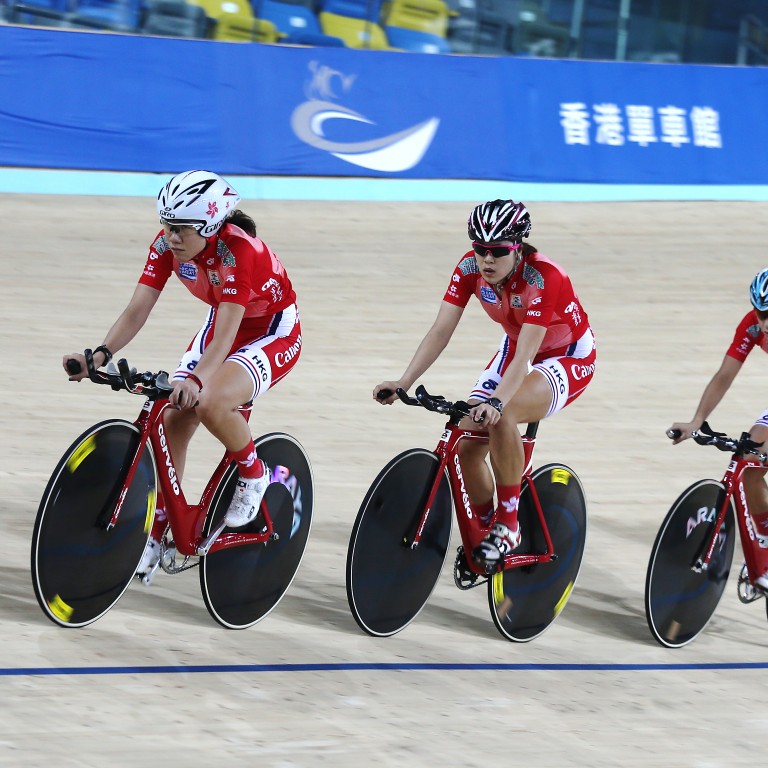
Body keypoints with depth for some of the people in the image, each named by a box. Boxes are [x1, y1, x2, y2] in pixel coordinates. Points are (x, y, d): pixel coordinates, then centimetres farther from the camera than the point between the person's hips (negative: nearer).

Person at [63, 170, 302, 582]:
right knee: (172, 418, -8)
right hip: (222, 323, 7)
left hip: (274, 334, -7)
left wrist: (196, 380, -57)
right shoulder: (167, 245, -16)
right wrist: (100, 355, -35)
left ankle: (253, 475, -5)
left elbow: (225, 335, -41)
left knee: (210, 404, -33)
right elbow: (137, 311, -19)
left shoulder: (237, 251, -34)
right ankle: (154, 535, 3)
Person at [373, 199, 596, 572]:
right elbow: (440, 331, -19)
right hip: (516, 350, 6)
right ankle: (483, 530, 16)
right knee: (466, 443, -10)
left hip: (569, 359, -6)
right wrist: (403, 383, -32)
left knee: (500, 416, -35)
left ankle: (508, 524, -21)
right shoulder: (470, 269, -17)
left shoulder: (542, 277, -33)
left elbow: (525, 354, -40)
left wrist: (496, 401, -55)